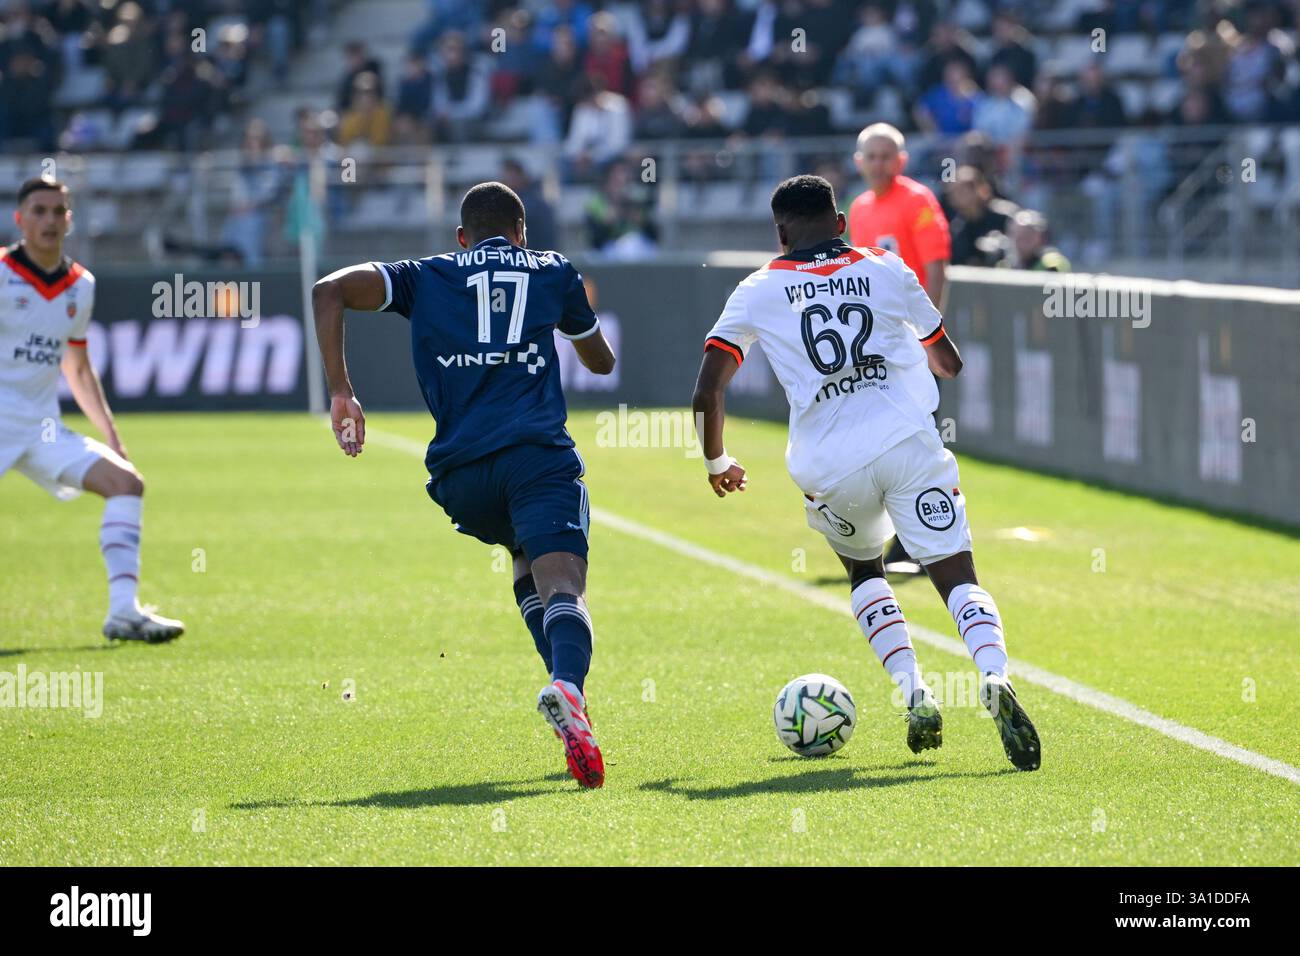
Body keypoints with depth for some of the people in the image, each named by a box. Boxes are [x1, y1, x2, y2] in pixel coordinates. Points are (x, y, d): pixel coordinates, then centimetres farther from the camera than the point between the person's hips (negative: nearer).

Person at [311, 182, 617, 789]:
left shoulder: (427, 277, 20)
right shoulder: (554, 272, 21)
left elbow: (329, 290, 5)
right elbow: (602, 362, 35)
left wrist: (340, 392, 5)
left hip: (460, 474, 2)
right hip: (538, 455, -2)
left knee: (529, 566, 29)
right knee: (562, 586, -17)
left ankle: (568, 696, 13)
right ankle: (568, 686, -50)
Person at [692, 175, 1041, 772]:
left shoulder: (758, 292, 11)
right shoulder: (886, 269, 15)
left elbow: (707, 392, 5)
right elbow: (949, 362, 26)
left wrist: (717, 464, 22)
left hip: (830, 467, 0)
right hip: (910, 442, 0)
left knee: (863, 570, 27)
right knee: (956, 577, -1)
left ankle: (915, 697, 9)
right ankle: (994, 674, -32)